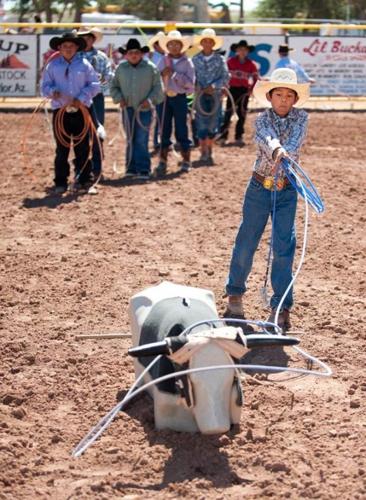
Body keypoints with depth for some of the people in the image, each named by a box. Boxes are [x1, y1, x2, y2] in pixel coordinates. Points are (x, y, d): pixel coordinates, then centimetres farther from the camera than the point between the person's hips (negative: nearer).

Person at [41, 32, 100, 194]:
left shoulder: (84, 64, 3)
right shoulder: (53, 65, 6)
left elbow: (94, 85, 1)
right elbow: (45, 86, 6)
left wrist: (81, 98, -12)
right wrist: (53, 92, -16)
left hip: (80, 111, 0)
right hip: (60, 112, 0)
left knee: (82, 147, 4)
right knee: (62, 148, 3)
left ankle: (83, 179, 13)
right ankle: (60, 182, 7)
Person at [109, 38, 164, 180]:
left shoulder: (150, 68, -1)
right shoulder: (121, 68, 6)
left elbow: (158, 88, 2)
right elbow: (114, 86, 13)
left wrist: (150, 100, -11)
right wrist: (119, 98, -3)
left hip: (144, 109, -3)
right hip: (127, 109, 3)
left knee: (141, 140, -7)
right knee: (130, 140, 9)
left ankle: (143, 169, -4)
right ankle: (132, 168, 16)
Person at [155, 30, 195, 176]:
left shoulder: (187, 62, -2)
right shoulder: (163, 62, 7)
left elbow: (190, 83, -10)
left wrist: (174, 74, -14)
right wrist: (163, 74, -14)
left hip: (180, 98, -3)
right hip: (165, 98, 3)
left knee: (181, 130, 1)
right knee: (165, 131, 4)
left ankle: (186, 161, 12)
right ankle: (162, 163, 7)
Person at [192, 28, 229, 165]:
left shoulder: (220, 59, 3)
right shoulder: (195, 59, 3)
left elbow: (225, 77, -1)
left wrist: (213, 86, -12)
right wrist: (197, 87, -14)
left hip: (215, 95, 1)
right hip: (200, 95, -1)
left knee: (213, 124, 4)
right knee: (202, 124, -5)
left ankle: (209, 152, 18)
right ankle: (204, 153, 0)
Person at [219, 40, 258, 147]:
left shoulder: (250, 64, 3)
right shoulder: (231, 61, -1)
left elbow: (255, 78, 7)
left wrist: (251, 89, -4)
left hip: (244, 91, 2)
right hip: (233, 89, -2)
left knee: (242, 115, 6)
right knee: (228, 113, -8)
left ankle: (239, 138, 13)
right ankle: (223, 137, -7)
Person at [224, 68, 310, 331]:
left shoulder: (301, 118, -2)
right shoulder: (263, 119, -6)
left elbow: (295, 140, -23)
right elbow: (267, 139, -29)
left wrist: (284, 154, -44)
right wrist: (276, 150, -52)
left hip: (287, 190, 0)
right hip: (260, 188, 0)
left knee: (283, 248, -5)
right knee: (246, 243, 7)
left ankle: (282, 308, 1)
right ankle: (235, 295, 28)